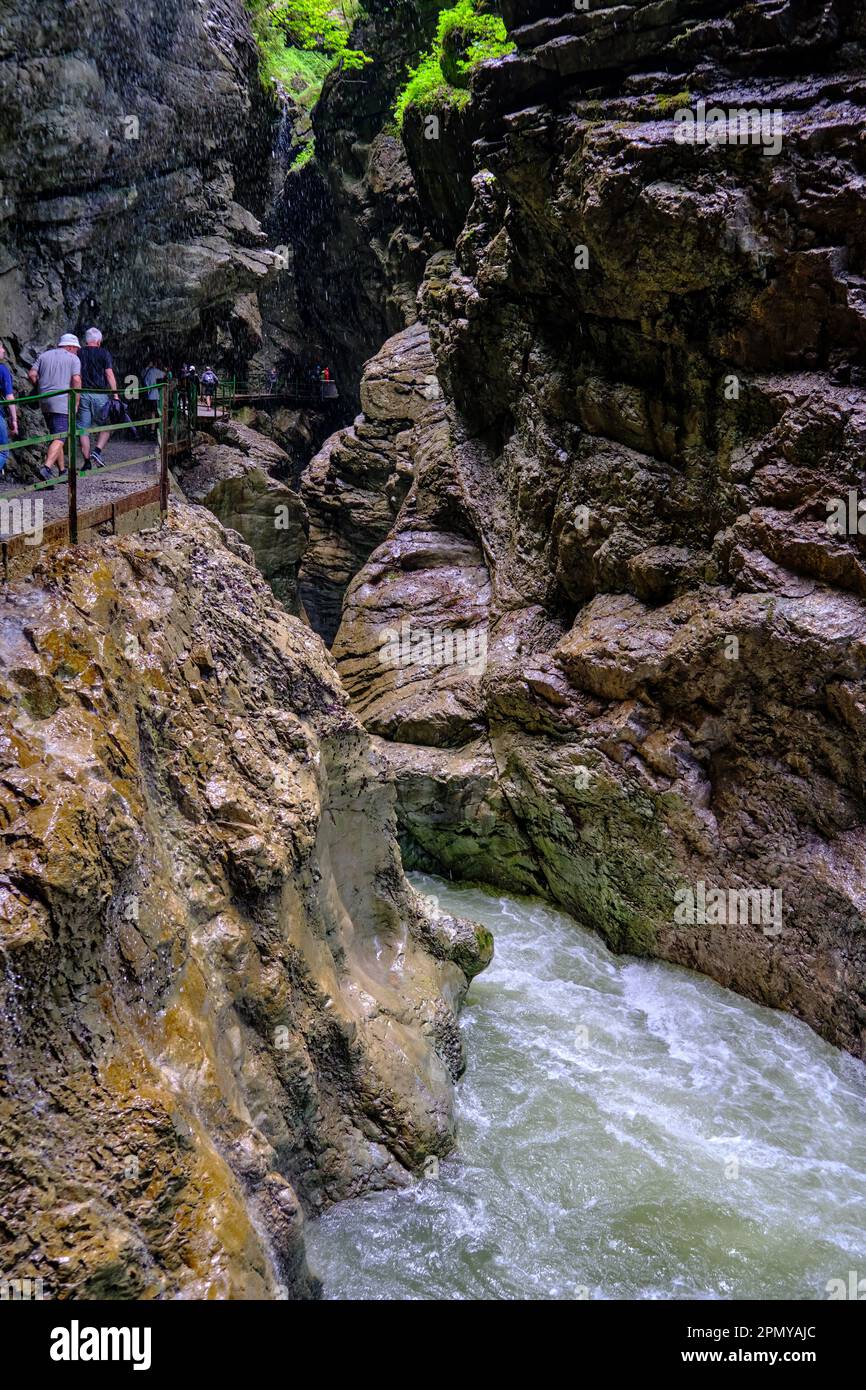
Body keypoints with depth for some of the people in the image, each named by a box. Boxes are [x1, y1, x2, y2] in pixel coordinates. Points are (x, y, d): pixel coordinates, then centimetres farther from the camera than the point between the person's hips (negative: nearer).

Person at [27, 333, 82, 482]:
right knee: (59, 438, -10)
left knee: (55, 436, 17)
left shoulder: (44, 355, 15)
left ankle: (62, 471, 21)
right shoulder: (73, 359, 2)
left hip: (45, 403, 6)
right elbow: (76, 380, -10)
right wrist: (76, 403, -5)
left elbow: (32, 374, 5)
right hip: (62, 402, -6)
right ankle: (46, 468, -28)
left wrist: (41, 389, 19)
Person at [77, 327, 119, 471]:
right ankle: (97, 451, -10)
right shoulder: (104, 353, -1)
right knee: (105, 427, 11)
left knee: (83, 428, 6)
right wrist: (115, 394, -4)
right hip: (100, 394, -2)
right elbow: (109, 374, -7)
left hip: (82, 394, 3)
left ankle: (87, 461, 6)